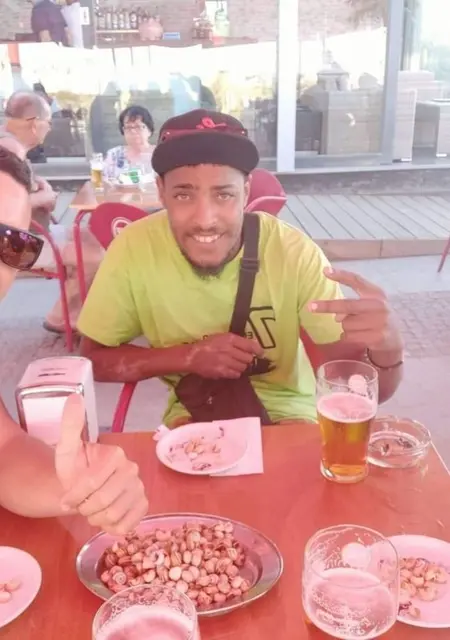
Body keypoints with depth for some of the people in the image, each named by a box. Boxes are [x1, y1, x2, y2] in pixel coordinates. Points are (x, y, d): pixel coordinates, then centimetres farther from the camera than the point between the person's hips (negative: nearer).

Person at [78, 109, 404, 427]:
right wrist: (187, 357, -21)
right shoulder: (134, 248, -19)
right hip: (193, 411, 0)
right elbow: (94, 358, -5)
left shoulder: (293, 252, -22)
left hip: (284, 410, 1)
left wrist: (387, 348, -43)